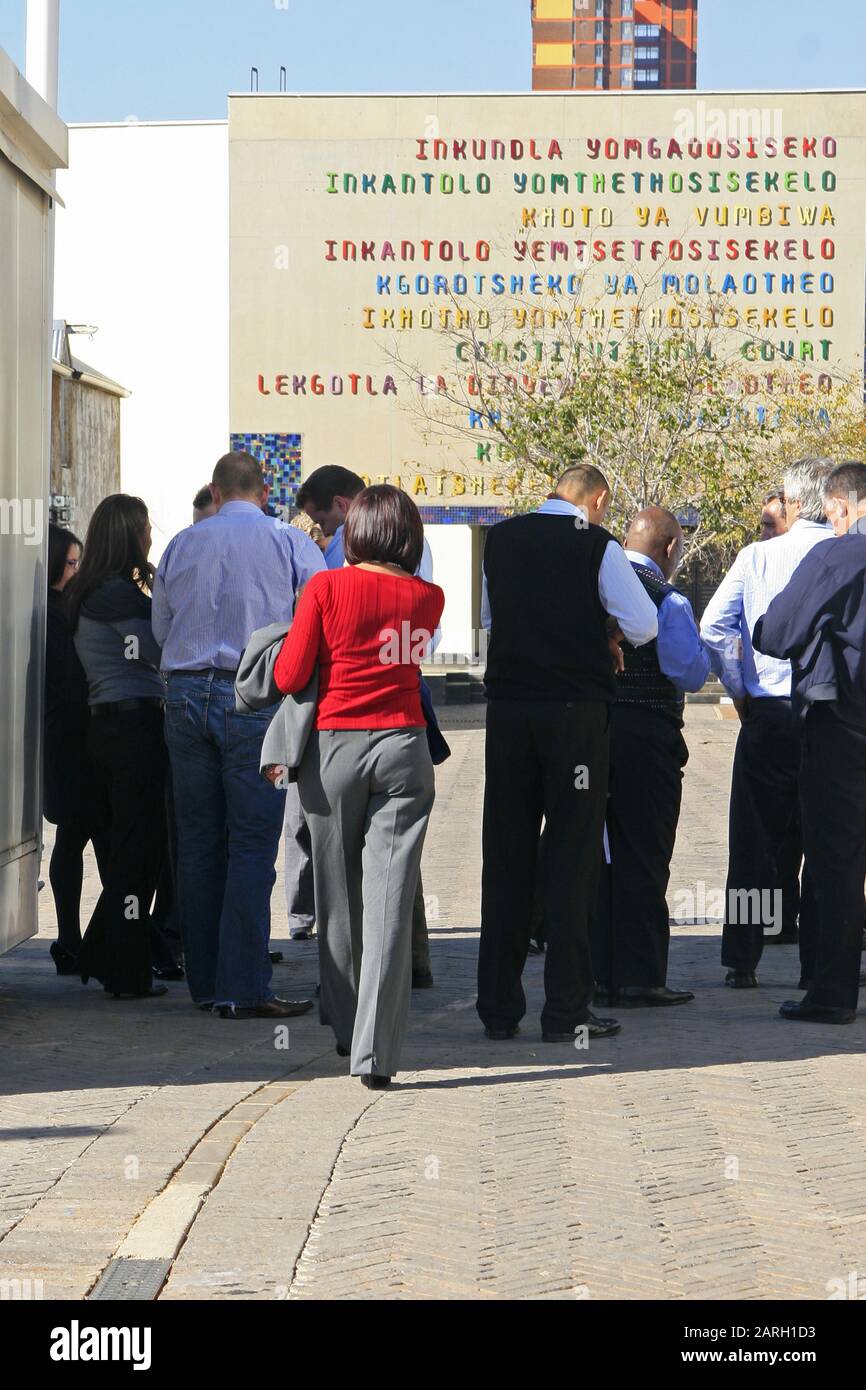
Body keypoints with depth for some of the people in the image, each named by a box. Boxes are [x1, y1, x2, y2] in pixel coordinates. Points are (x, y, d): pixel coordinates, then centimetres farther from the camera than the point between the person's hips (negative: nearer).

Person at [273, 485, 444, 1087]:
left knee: (339, 895, 13)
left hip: (335, 744, -1)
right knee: (390, 898, -4)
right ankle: (376, 1052, -11)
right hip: (403, 746, 1)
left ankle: (346, 1029, 25)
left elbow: (288, 677, -4)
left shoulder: (326, 588, -5)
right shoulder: (429, 598, 3)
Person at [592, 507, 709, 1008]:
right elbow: (693, 673, -12)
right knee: (642, 858, 0)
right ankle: (639, 977, 1)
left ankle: (596, 971, 16)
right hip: (646, 736, -6)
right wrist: (697, 643, 7)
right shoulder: (667, 600, -12)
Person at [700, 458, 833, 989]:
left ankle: (742, 961, 7)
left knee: (755, 843, 8)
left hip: (768, 712, 1)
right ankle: (820, 961, 8)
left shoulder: (757, 556, -2)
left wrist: (740, 690, 6)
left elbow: (713, 628, -5)